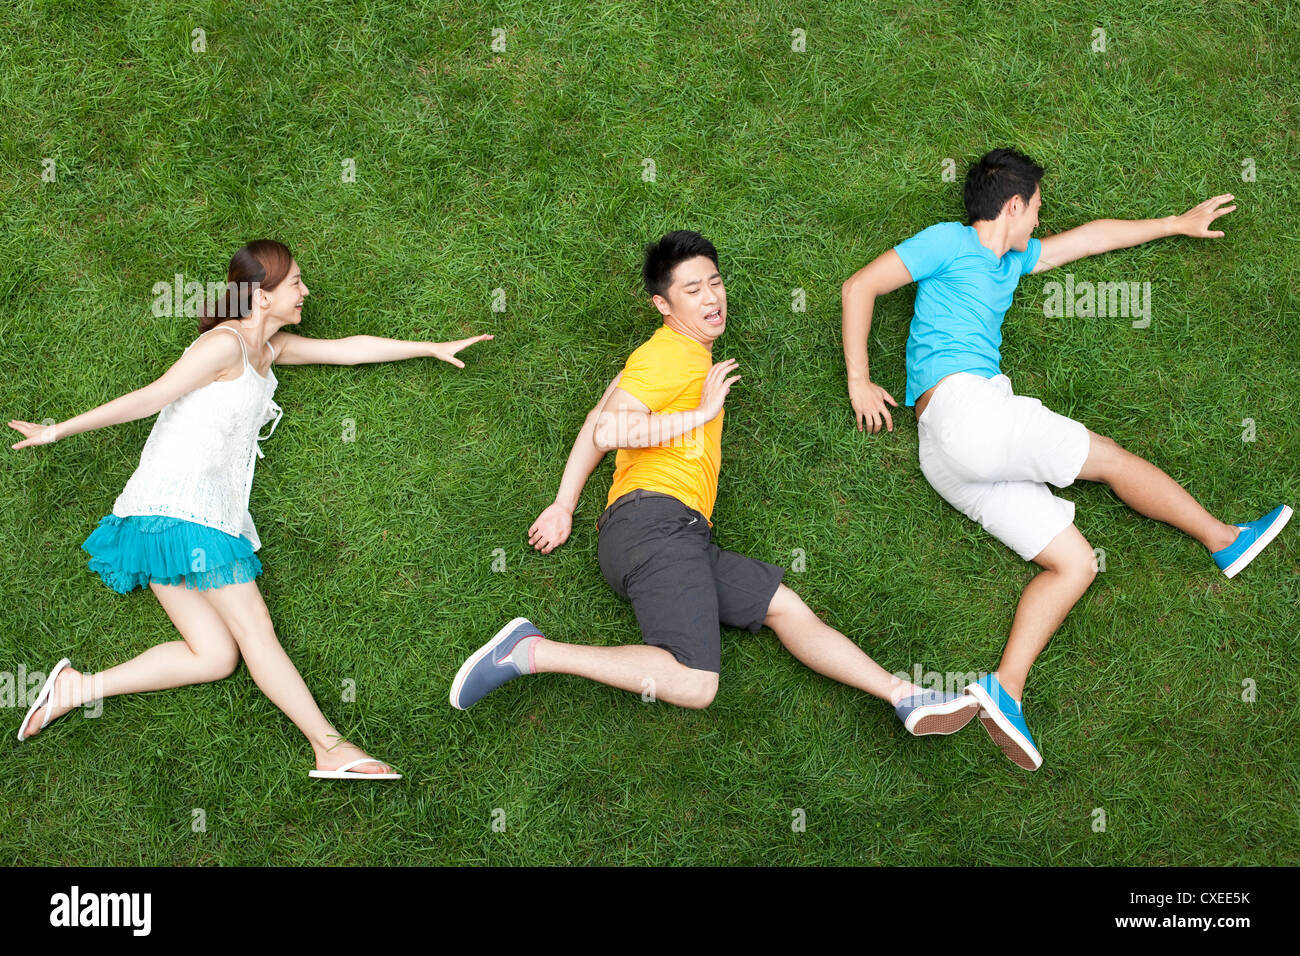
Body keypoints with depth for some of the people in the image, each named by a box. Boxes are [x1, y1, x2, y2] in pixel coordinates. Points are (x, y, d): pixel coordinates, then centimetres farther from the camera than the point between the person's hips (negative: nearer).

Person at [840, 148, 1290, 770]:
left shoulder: (1012, 260, 29)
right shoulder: (949, 242, 4)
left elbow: (1091, 237, 38)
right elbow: (859, 287, 0)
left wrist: (1177, 224, 44)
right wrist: (858, 383, -2)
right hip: (962, 402, -9)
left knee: (1075, 563, -2)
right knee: (1112, 459, 3)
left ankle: (1005, 689, -18)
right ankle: (1225, 540, 20)